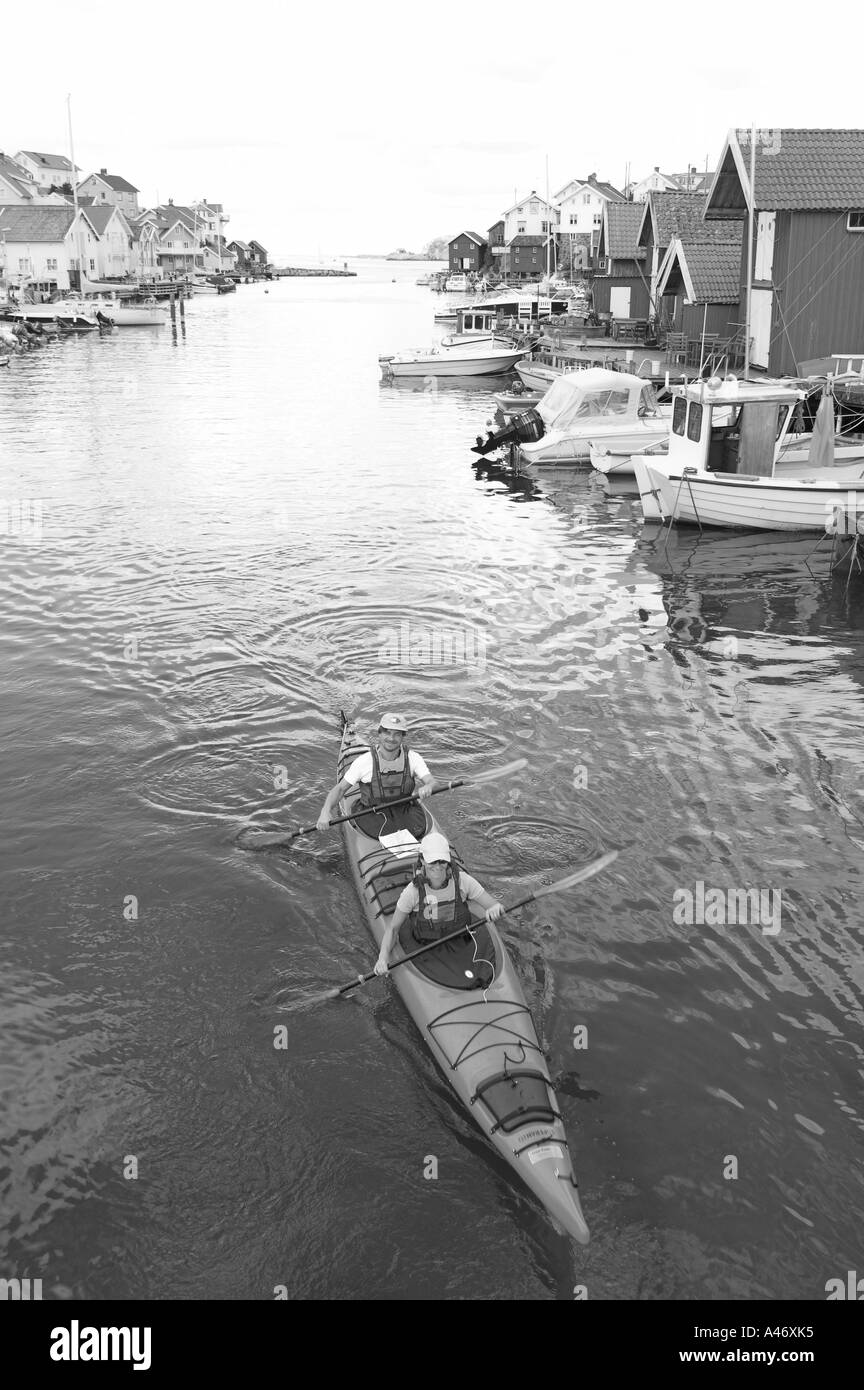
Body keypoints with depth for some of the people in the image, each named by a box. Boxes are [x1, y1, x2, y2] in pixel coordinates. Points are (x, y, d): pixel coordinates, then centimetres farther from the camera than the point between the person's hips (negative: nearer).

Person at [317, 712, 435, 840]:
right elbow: (340, 788, -4)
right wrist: (325, 812, -22)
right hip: (373, 814, -2)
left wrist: (427, 787, -40)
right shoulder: (364, 761, -9)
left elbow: (431, 781, -13)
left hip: (406, 812, 2)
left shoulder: (412, 758, -3)